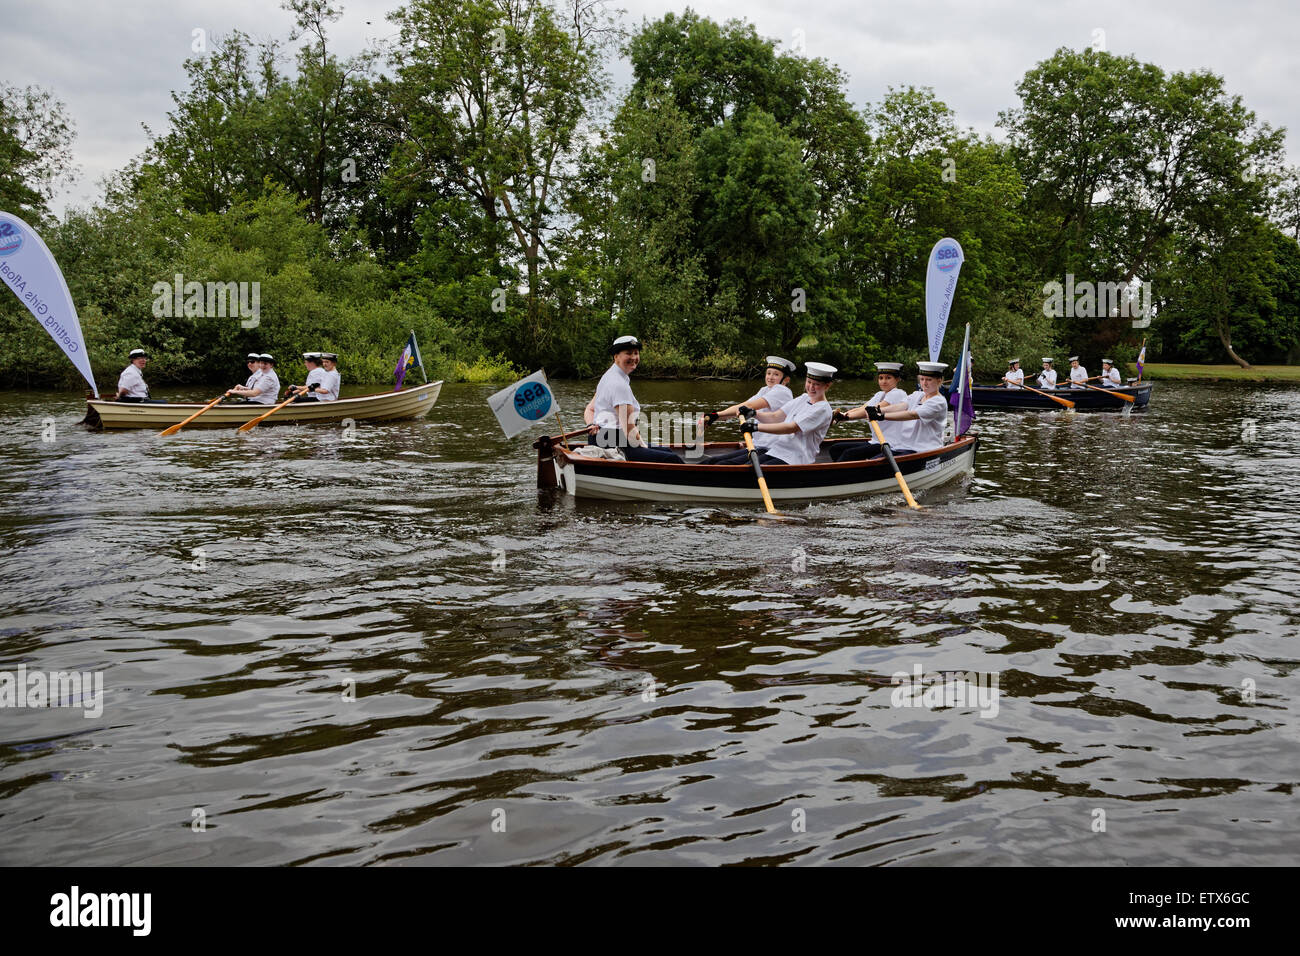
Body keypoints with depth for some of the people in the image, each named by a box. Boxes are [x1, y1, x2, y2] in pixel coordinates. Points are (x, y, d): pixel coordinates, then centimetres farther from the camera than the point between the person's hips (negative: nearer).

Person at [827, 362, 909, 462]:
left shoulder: (899, 394, -9)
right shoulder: (879, 395, 19)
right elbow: (861, 408, 5)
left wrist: (847, 417, -29)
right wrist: (841, 415, -15)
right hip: (876, 442, 9)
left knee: (850, 453, -26)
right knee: (835, 448, -2)